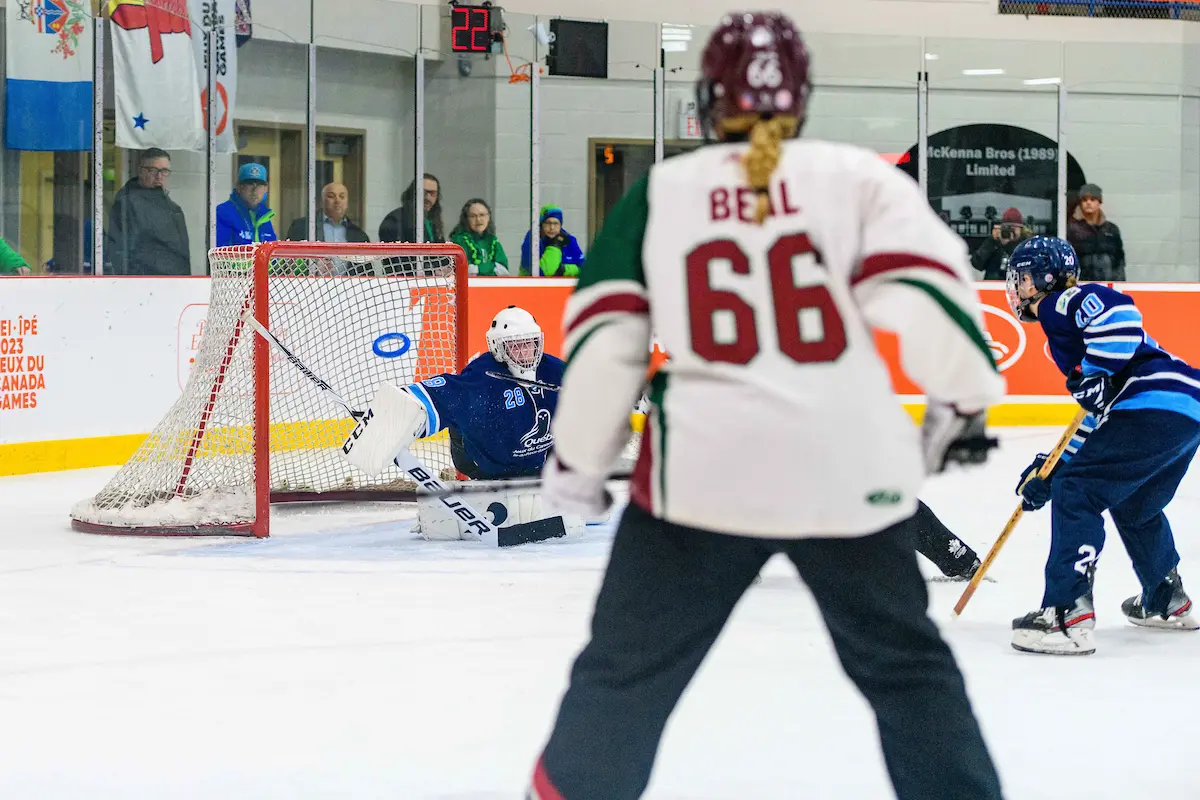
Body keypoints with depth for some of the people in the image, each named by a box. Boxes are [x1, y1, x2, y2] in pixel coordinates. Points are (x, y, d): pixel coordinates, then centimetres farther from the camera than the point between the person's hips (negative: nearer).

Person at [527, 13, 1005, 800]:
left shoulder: (658, 190, 6)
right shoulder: (858, 175, 2)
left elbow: (606, 335, 3)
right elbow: (921, 285, -9)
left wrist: (579, 459, 13)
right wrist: (965, 392, 6)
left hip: (703, 470, 0)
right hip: (848, 471, 0)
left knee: (630, 662, 14)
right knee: (905, 663, 15)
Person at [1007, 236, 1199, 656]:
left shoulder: (1062, 303, 0)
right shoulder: (1062, 326, 29)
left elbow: (1119, 311, -22)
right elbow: (1096, 417, 29)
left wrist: (1097, 376, -20)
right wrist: (1052, 467, 26)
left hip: (1155, 407, -11)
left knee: (1076, 493, -11)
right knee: (1133, 508, 30)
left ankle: (1068, 615, -17)